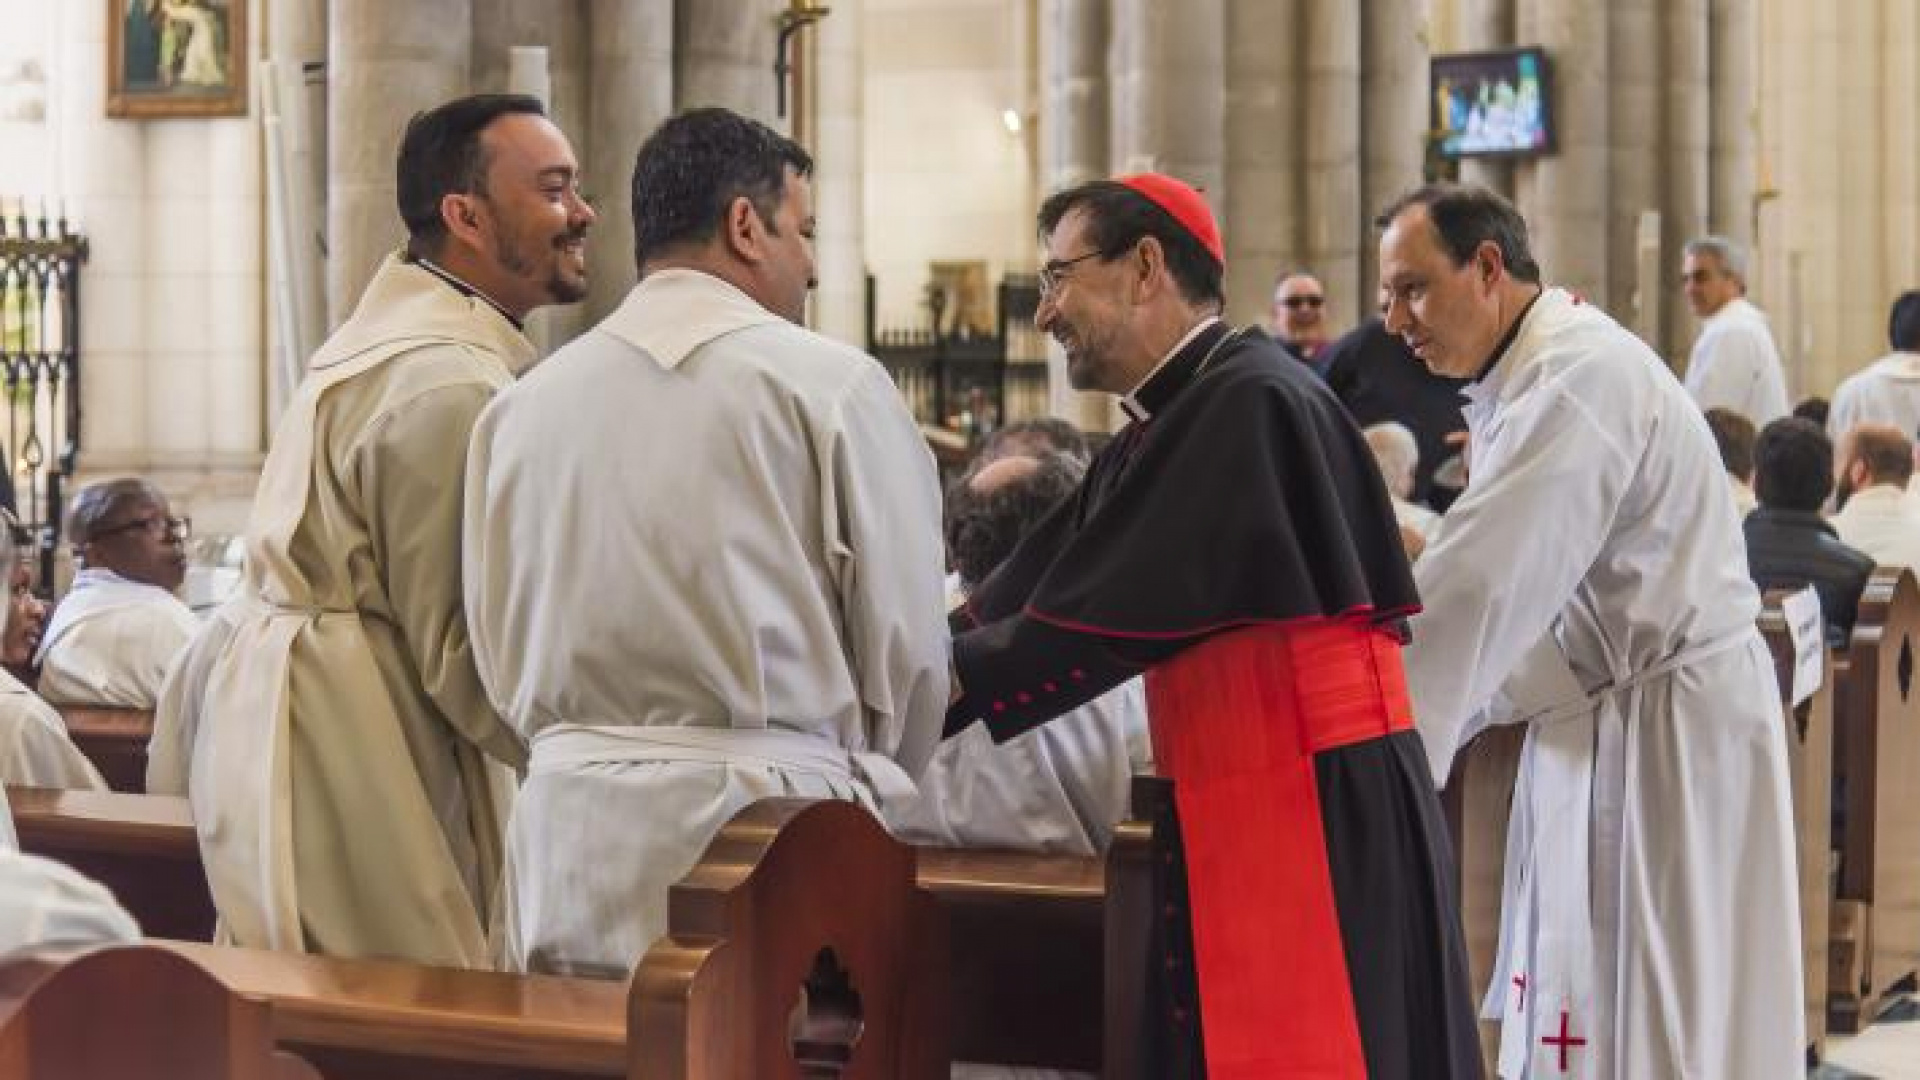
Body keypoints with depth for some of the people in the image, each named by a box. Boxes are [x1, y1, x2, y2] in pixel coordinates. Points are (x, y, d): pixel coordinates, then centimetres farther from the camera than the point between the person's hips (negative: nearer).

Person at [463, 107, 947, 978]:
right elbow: (906, 645, -2)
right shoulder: (830, 384, -4)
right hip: (768, 816, -4)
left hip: (571, 848, 5)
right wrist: (873, 784, 16)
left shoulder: (519, 406, 8)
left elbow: (499, 655, 12)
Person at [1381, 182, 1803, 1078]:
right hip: (1601, 724, 10)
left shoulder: (1582, 377, -20)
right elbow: (1505, 589, 14)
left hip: (1664, 729, -9)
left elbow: (1480, 588, -26)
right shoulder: (1525, 380, 13)